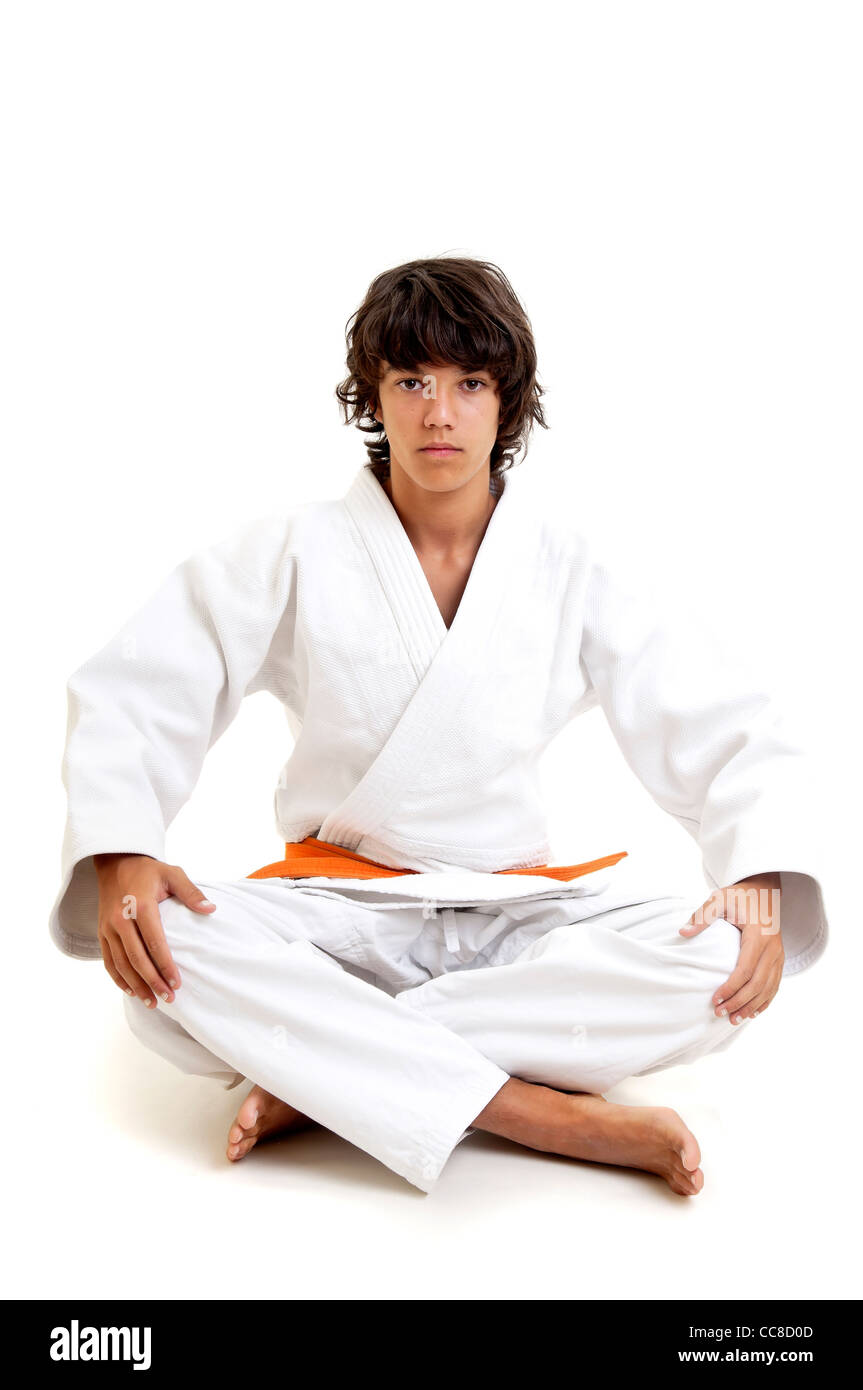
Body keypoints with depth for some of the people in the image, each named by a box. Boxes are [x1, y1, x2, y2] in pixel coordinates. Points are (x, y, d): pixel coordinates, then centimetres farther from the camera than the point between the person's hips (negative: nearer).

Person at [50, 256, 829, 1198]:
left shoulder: (571, 572, -1)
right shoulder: (296, 553, -3)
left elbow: (732, 732, -1)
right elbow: (127, 694, -3)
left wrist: (762, 881, -20)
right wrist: (118, 855, -22)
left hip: (518, 910, 1)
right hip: (339, 903, -1)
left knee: (718, 967, -27)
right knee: (168, 954, -31)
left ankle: (323, 1070, -23)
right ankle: (555, 1117, -29)